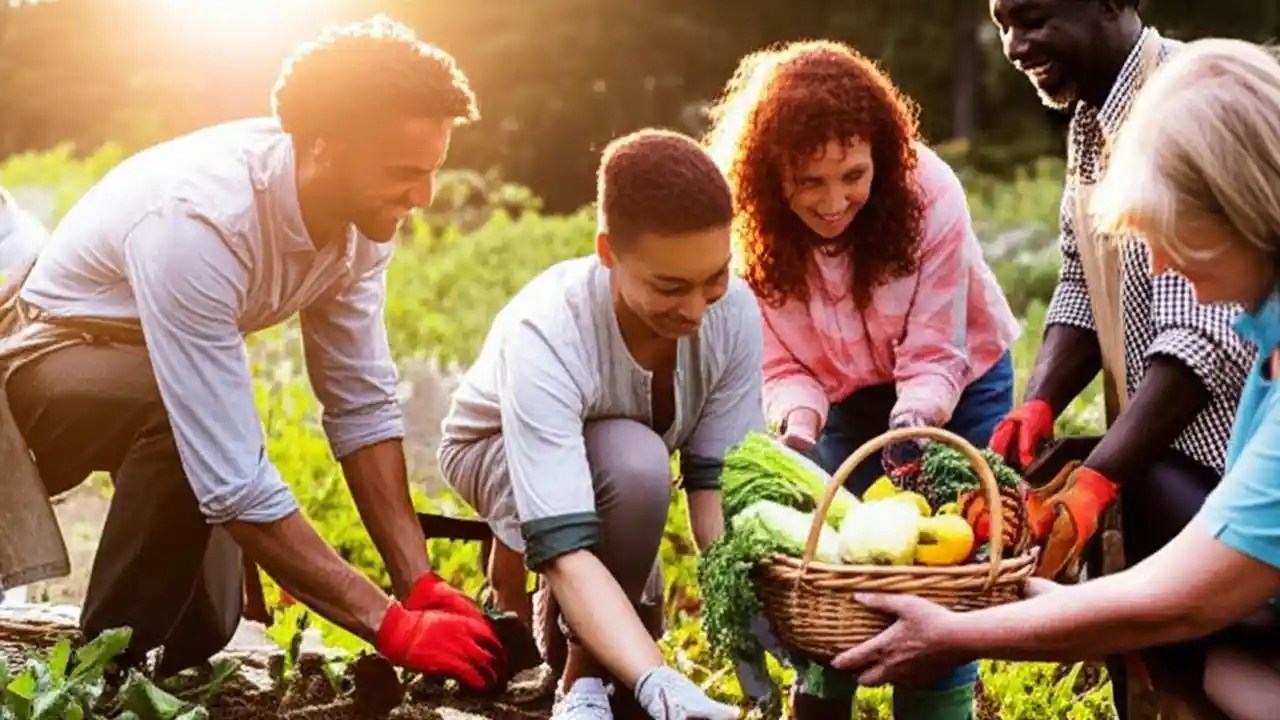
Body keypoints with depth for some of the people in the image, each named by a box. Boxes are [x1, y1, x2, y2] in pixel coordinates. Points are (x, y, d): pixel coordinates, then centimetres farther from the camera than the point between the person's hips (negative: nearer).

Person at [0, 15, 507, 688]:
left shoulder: (359, 207, -19)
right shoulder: (199, 220, -41)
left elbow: (363, 405, -13)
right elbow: (235, 483, -42)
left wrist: (419, 582, -21)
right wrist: (391, 625, -40)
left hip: (153, 360, 7)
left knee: (199, 629, 5)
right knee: (177, 408, -38)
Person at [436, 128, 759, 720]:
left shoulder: (733, 312, -30)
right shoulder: (545, 334, -42)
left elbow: (719, 479, -25)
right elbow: (565, 553, -47)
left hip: (621, 467, 5)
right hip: (497, 448, -5)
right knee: (635, 462, -35)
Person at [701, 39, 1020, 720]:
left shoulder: (929, 193, -30)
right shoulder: (754, 228, -22)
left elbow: (933, 355, -25)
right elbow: (784, 364, -17)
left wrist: (913, 425, -43)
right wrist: (799, 423, -37)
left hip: (958, 386, -2)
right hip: (849, 400, 2)